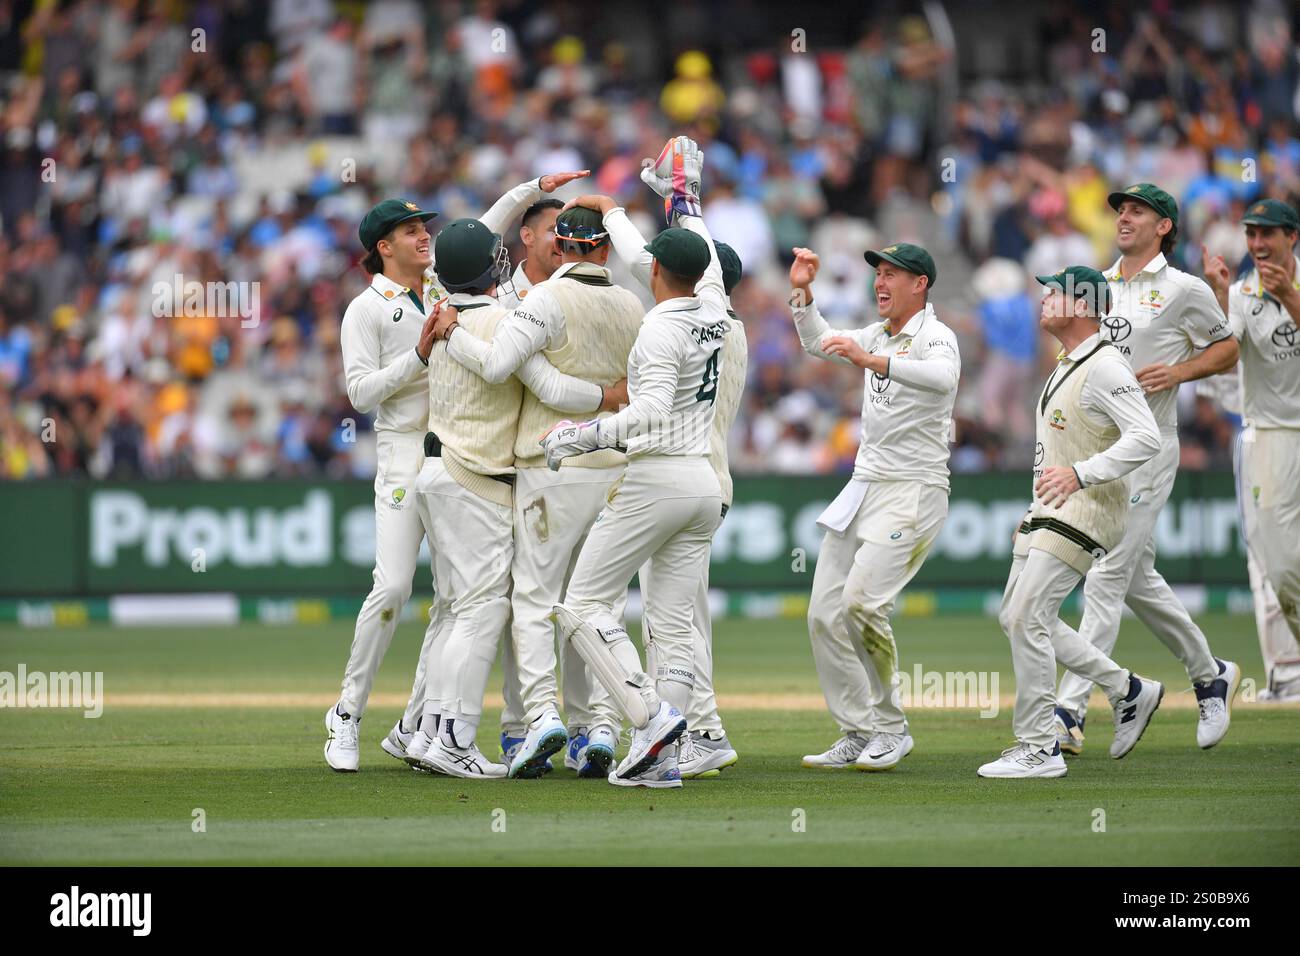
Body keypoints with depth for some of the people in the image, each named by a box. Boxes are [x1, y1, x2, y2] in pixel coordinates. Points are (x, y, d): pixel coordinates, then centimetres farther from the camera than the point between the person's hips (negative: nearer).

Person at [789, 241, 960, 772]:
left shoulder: (934, 335, -10)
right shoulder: (879, 335, 16)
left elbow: (943, 376, -33)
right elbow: (819, 344, 27)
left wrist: (873, 361, -44)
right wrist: (803, 292, 11)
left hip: (914, 490, -9)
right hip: (864, 486, 9)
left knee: (862, 601, -22)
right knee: (825, 613, 2)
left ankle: (891, 728, -10)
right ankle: (859, 734, 8)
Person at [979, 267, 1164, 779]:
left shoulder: (1105, 367, -17)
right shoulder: (1066, 366, 15)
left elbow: (1145, 438, -26)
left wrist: (1080, 473, -33)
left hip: (1086, 508, -11)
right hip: (1049, 509, 11)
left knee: (1027, 617, -15)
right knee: (1016, 617, 11)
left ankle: (1038, 749, -10)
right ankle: (1129, 691, 19)